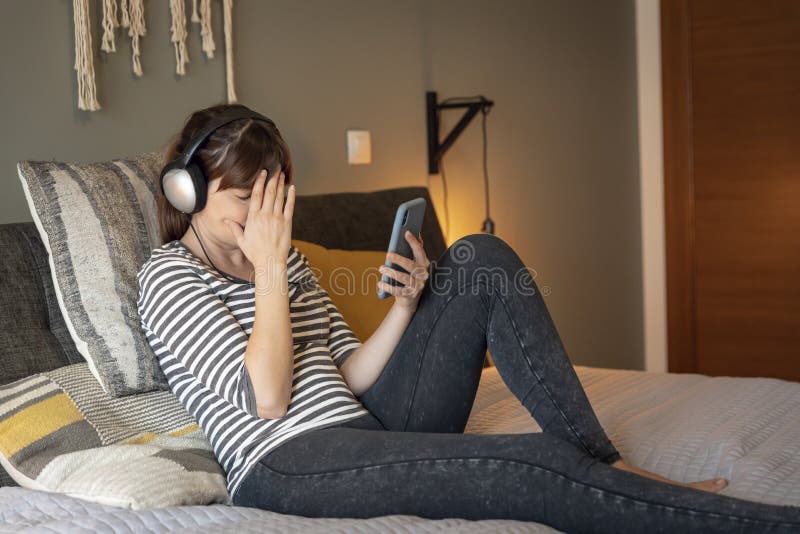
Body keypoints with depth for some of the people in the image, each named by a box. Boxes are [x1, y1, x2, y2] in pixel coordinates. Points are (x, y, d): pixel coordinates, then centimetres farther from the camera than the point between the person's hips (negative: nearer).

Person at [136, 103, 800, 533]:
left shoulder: (288, 259, 21)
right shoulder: (168, 273, -1)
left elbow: (349, 378, 15)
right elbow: (265, 399, -14)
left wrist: (404, 304, -1)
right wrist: (268, 267, -11)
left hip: (367, 432, 8)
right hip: (287, 466, -8)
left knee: (482, 260, -6)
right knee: (537, 466, -30)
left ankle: (603, 463, -12)